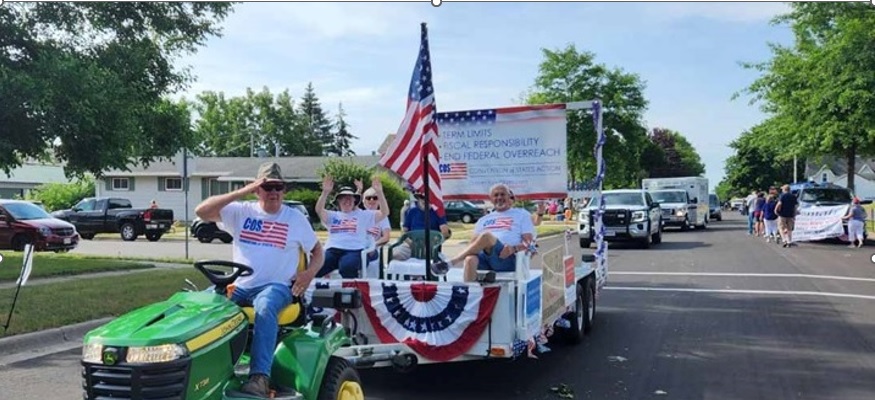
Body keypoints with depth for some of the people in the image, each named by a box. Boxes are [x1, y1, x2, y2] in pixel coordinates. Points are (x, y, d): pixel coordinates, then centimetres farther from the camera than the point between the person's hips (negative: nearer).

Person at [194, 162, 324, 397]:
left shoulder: (295, 219, 9)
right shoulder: (241, 211, 8)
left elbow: (317, 251, 15)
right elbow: (201, 212, -6)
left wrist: (309, 272, -8)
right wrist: (242, 192, -12)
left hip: (276, 286, -2)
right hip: (240, 286, 3)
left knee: (264, 307, -38)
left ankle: (260, 376, -43)